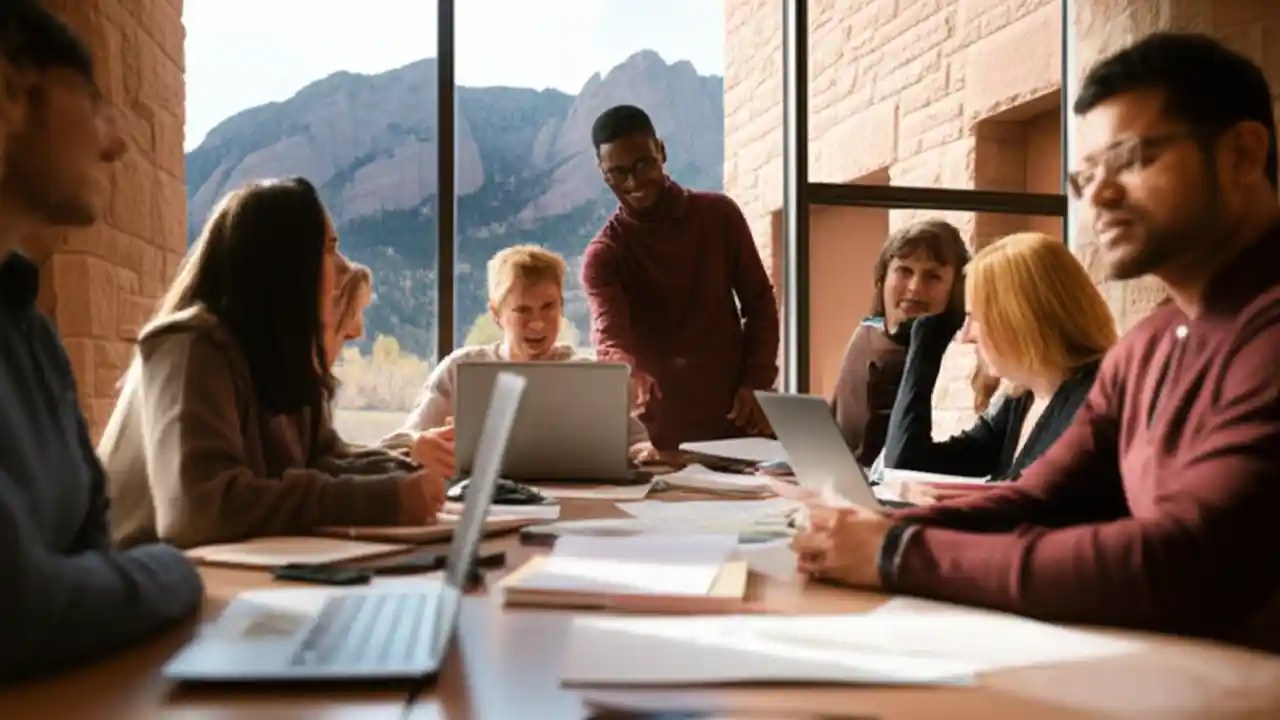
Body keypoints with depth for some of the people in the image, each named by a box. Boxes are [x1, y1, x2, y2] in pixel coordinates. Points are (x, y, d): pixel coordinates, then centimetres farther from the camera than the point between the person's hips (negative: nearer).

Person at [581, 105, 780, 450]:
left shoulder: (719, 214, 3)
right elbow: (609, 333, -21)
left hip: (735, 419, 2)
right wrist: (628, 373, -44)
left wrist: (757, 383, -4)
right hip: (662, 432, -2)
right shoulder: (603, 254, -5)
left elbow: (759, 301, 8)